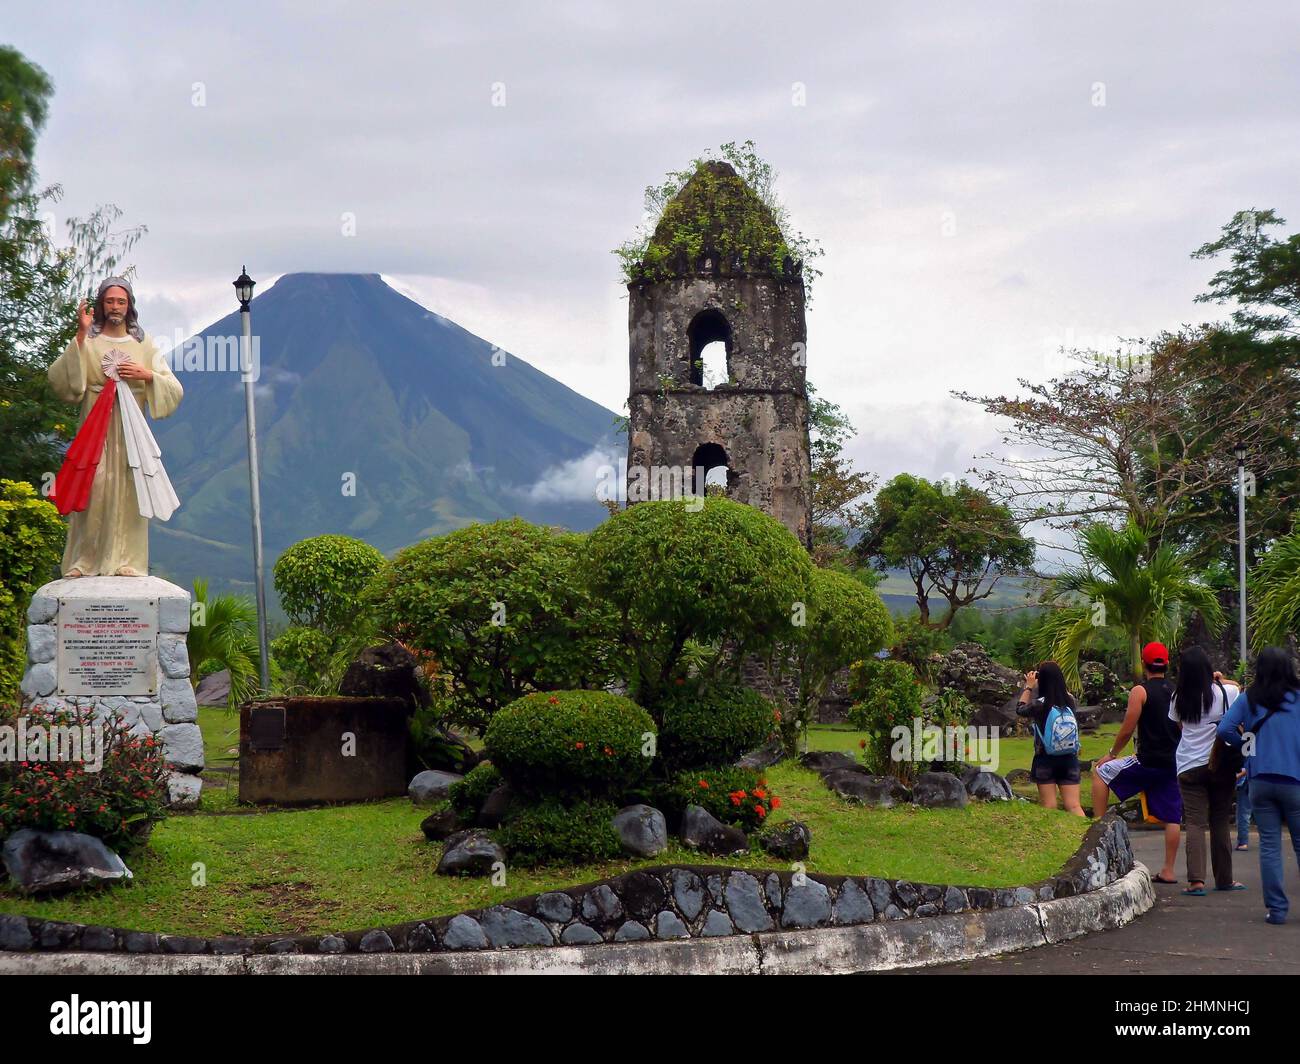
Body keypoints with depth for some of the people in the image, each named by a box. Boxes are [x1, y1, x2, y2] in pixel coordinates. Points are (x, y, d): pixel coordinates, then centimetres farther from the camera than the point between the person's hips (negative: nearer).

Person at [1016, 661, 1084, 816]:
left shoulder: (1039, 704, -13)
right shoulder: (1071, 701, -3)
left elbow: (1020, 709, 8)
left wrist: (1029, 687, 15)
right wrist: (1055, 678, 22)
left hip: (1045, 761, -3)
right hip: (1069, 760, 3)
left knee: (1049, 809, 2)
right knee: (1074, 807, 0)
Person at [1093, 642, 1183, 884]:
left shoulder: (1140, 692, -7)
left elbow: (1127, 730, -8)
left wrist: (1112, 754, 6)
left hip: (1148, 762, -6)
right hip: (1173, 764, 6)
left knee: (1100, 772, 11)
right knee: (1171, 818, 7)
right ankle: (1168, 870, 8)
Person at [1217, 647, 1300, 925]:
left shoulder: (1248, 699, 0)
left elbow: (1224, 729, -7)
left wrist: (1246, 743, 9)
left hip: (1260, 780, 1)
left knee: (1269, 844, 6)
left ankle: (1276, 908, 5)